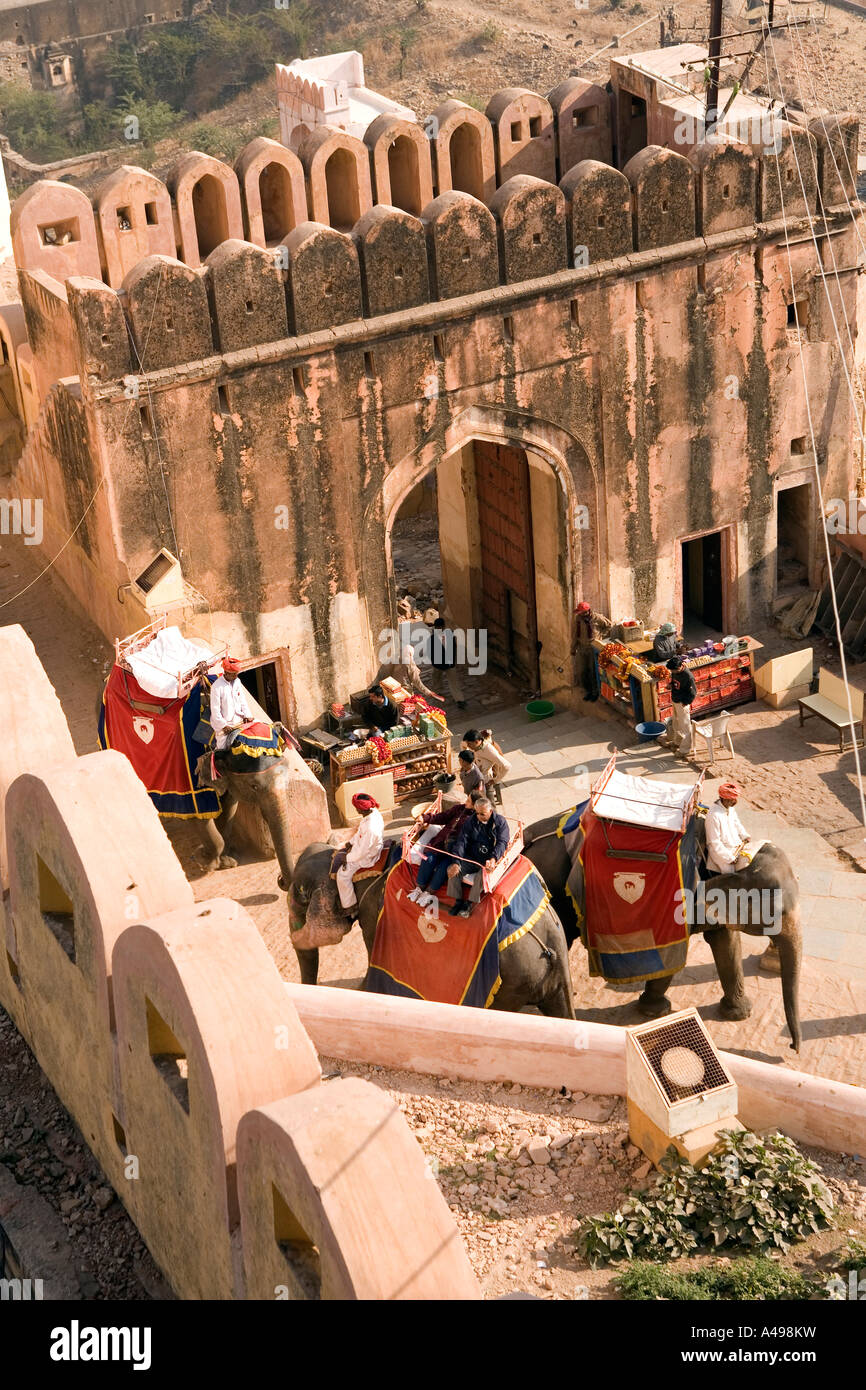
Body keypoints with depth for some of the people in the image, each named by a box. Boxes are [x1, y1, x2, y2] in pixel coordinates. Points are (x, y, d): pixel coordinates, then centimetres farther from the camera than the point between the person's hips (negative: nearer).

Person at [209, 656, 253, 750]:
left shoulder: (237, 681, 6)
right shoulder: (217, 686, -15)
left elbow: (242, 700, 12)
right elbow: (215, 710, -15)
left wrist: (247, 715, -1)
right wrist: (223, 725, -17)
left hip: (238, 723, 6)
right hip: (224, 725, -6)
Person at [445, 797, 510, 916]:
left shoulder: (500, 822, -5)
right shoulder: (470, 821, 1)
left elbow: (502, 843, -15)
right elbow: (461, 842, -6)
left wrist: (493, 859, -34)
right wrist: (456, 862, -22)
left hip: (489, 860, -3)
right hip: (471, 858, 3)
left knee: (483, 873, -35)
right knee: (452, 869, -20)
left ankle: (470, 904, -21)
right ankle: (458, 901, -5)